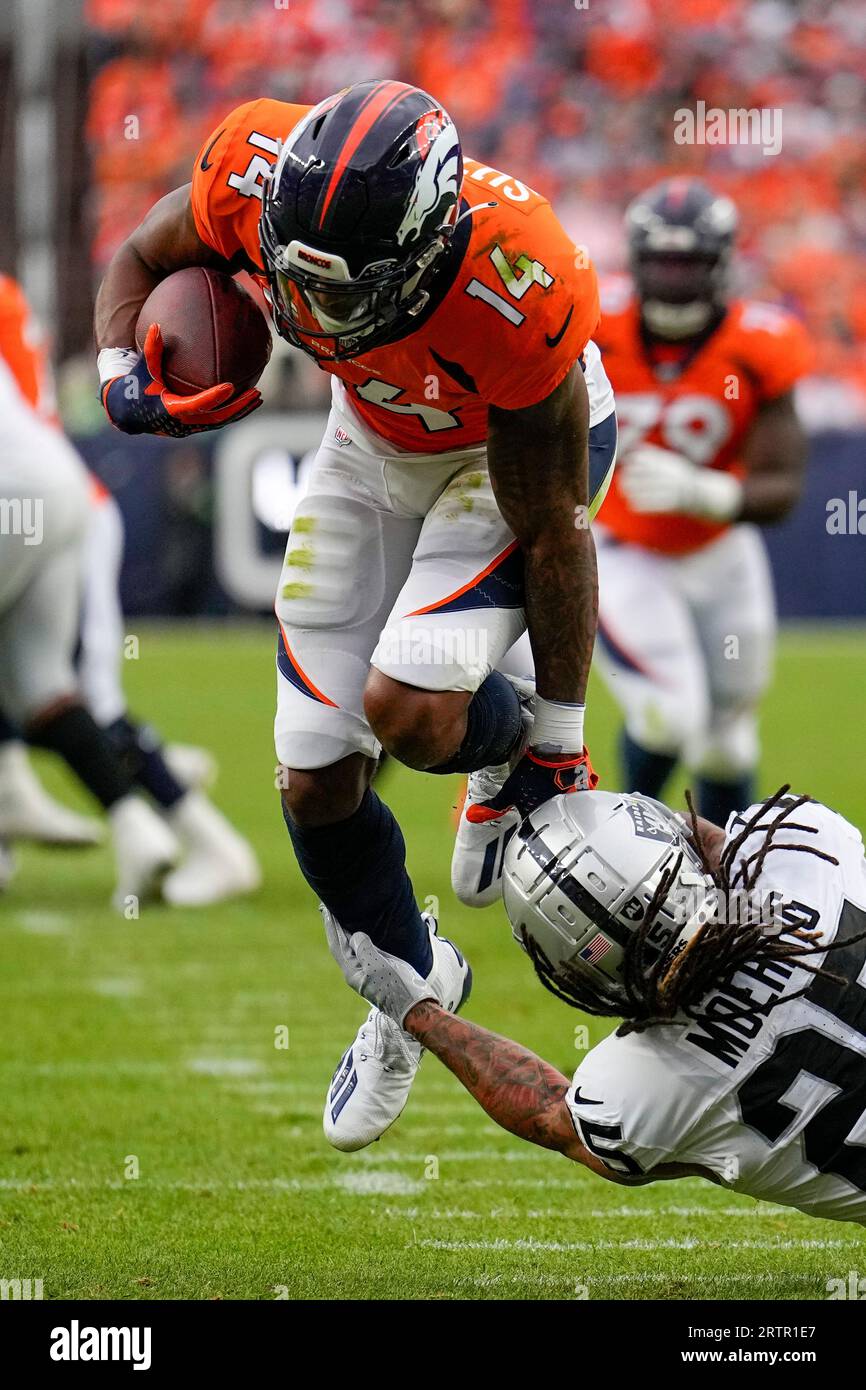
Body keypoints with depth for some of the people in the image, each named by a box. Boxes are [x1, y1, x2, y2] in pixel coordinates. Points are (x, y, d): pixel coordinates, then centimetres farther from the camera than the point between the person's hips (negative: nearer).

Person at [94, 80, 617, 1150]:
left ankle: (510, 752, 11)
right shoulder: (255, 179, -32)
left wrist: (557, 743, -16)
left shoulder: (519, 298, -41)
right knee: (315, 774, 1)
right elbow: (139, 260, -6)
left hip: (522, 441, -5)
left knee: (408, 709, -27)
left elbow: (552, 533, -26)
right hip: (374, 441, 5)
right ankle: (410, 983, 28)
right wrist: (124, 380, -28)